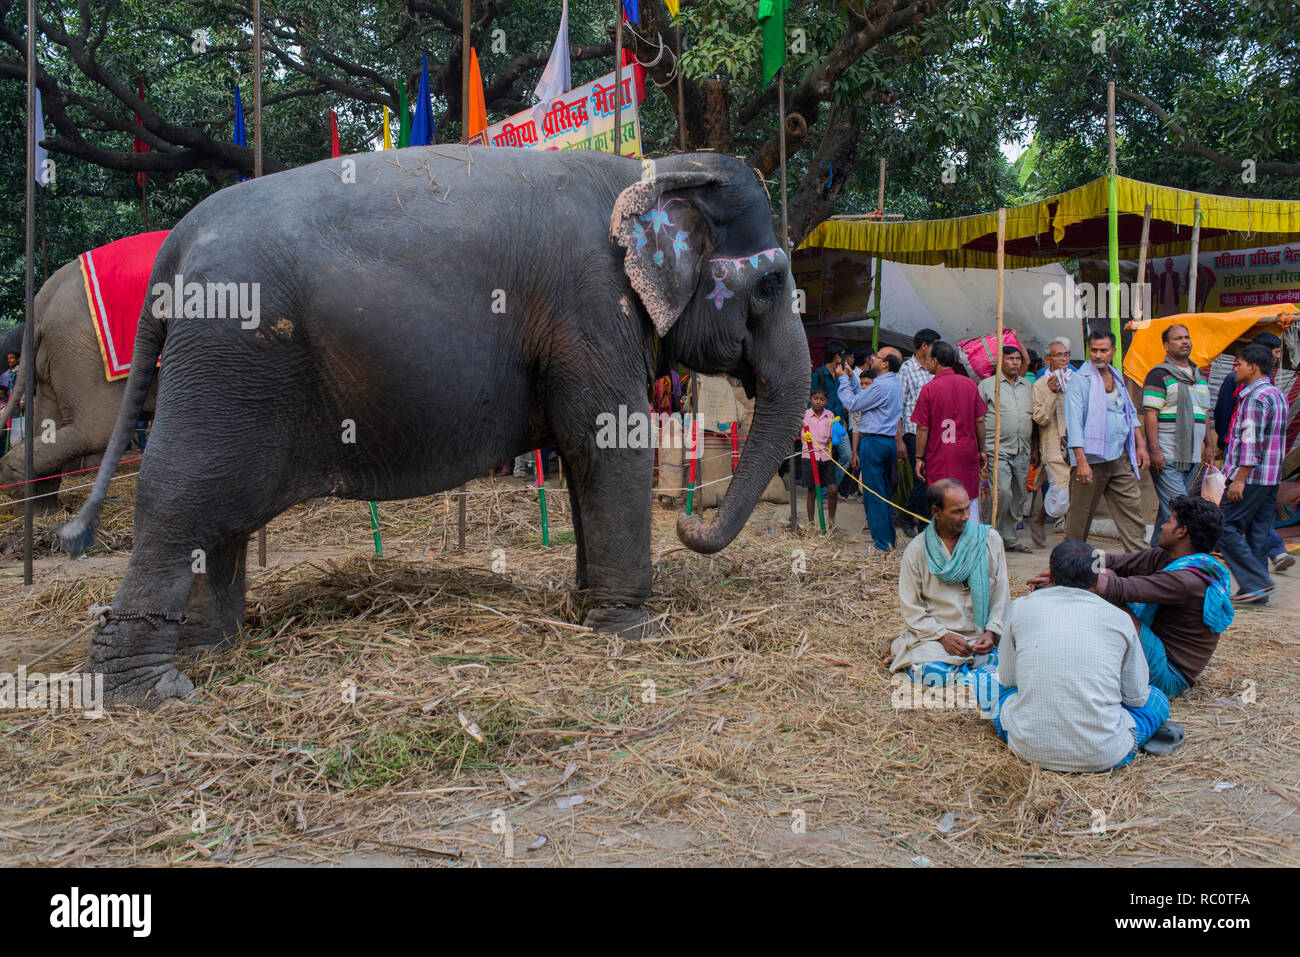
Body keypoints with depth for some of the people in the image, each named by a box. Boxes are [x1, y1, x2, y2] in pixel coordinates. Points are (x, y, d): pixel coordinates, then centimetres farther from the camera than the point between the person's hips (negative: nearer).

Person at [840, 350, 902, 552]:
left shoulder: (882, 386, -17)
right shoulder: (894, 384, 15)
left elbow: (853, 404, -11)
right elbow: (863, 397, 22)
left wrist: (843, 378, -2)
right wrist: (850, 376, 22)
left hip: (874, 442, -10)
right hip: (888, 441, 10)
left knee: (873, 494, -5)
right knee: (886, 493, 15)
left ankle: (882, 544, -2)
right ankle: (889, 540, 21)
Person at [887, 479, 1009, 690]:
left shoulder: (989, 540, 5)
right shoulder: (916, 551, 0)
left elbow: (1001, 595, 9)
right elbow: (911, 609, 0)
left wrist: (991, 632, -7)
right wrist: (943, 636, -14)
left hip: (980, 637, 4)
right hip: (932, 635, -4)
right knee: (930, 674, -35)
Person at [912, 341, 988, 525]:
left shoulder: (929, 389, -10)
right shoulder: (970, 384, 1)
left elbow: (922, 429, -9)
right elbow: (980, 421, 5)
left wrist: (919, 458, -1)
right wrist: (982, 451, 14)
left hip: (940, 457, -4)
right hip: (968, 454, 4)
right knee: (970, 502, 12)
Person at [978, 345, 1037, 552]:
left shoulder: (1028, 387, 17)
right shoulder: (987, 385, 2)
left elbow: (1034, 419, 21)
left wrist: (1035, 450, 17)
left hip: (1022, 452, 5)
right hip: (998, 450, -5)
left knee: (1019, 496, 7)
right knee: (1003, 492, -17)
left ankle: (1010, 539, 16)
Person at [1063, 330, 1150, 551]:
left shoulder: (1117, 377, 15)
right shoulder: (1080, 380, -7)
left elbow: (1131, 413, 27)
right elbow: (1074, 422, -14)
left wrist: (1140, 444, 18)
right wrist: (1081, 461, -22)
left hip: (1121, 457, 6)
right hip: (1091, 458, -6)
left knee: (1132, 507, 2)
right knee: (1080, 514, 2)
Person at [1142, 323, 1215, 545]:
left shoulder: (1199, 377, 19)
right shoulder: (1159, 375, -5)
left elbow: (1203, 416, 25)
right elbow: (1150, 415, -12)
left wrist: (1209, 445, 18)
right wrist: (1155, 451, -18)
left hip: (1191, 455, 7)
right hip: (1166, 456, -7)